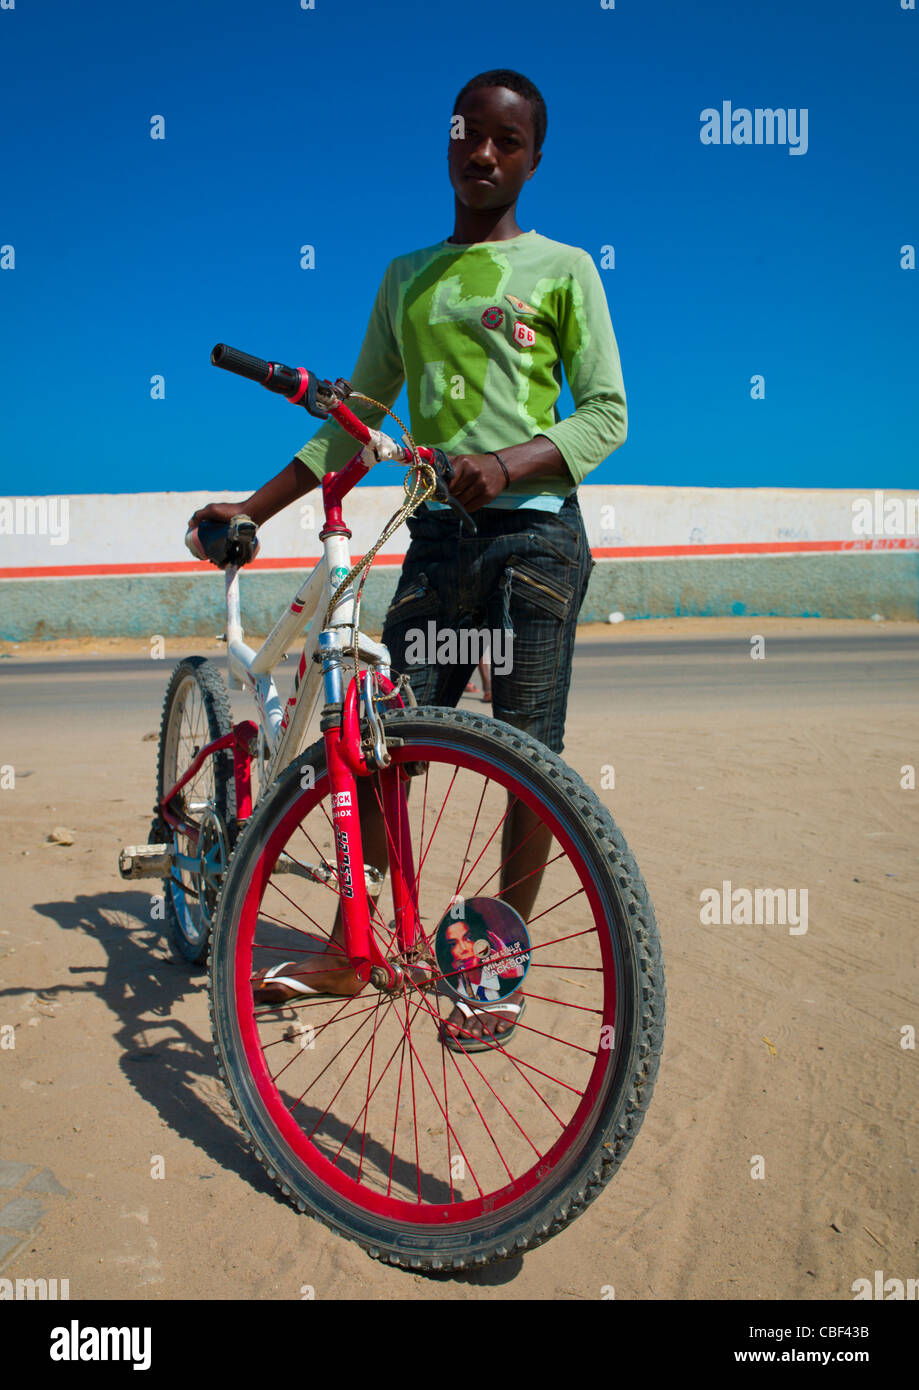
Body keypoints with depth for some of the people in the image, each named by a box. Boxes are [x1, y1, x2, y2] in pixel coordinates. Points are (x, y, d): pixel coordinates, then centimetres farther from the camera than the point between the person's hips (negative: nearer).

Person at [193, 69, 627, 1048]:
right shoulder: (406, 278, 19)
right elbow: (354, 419, 19)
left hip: (533, 537, -3)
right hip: (435, 540, 4)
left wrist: (506, 465, -19)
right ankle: (350, 948, 15)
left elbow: (607, 413, 0)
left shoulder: (561, 268, 7)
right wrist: (253, 509, 11)